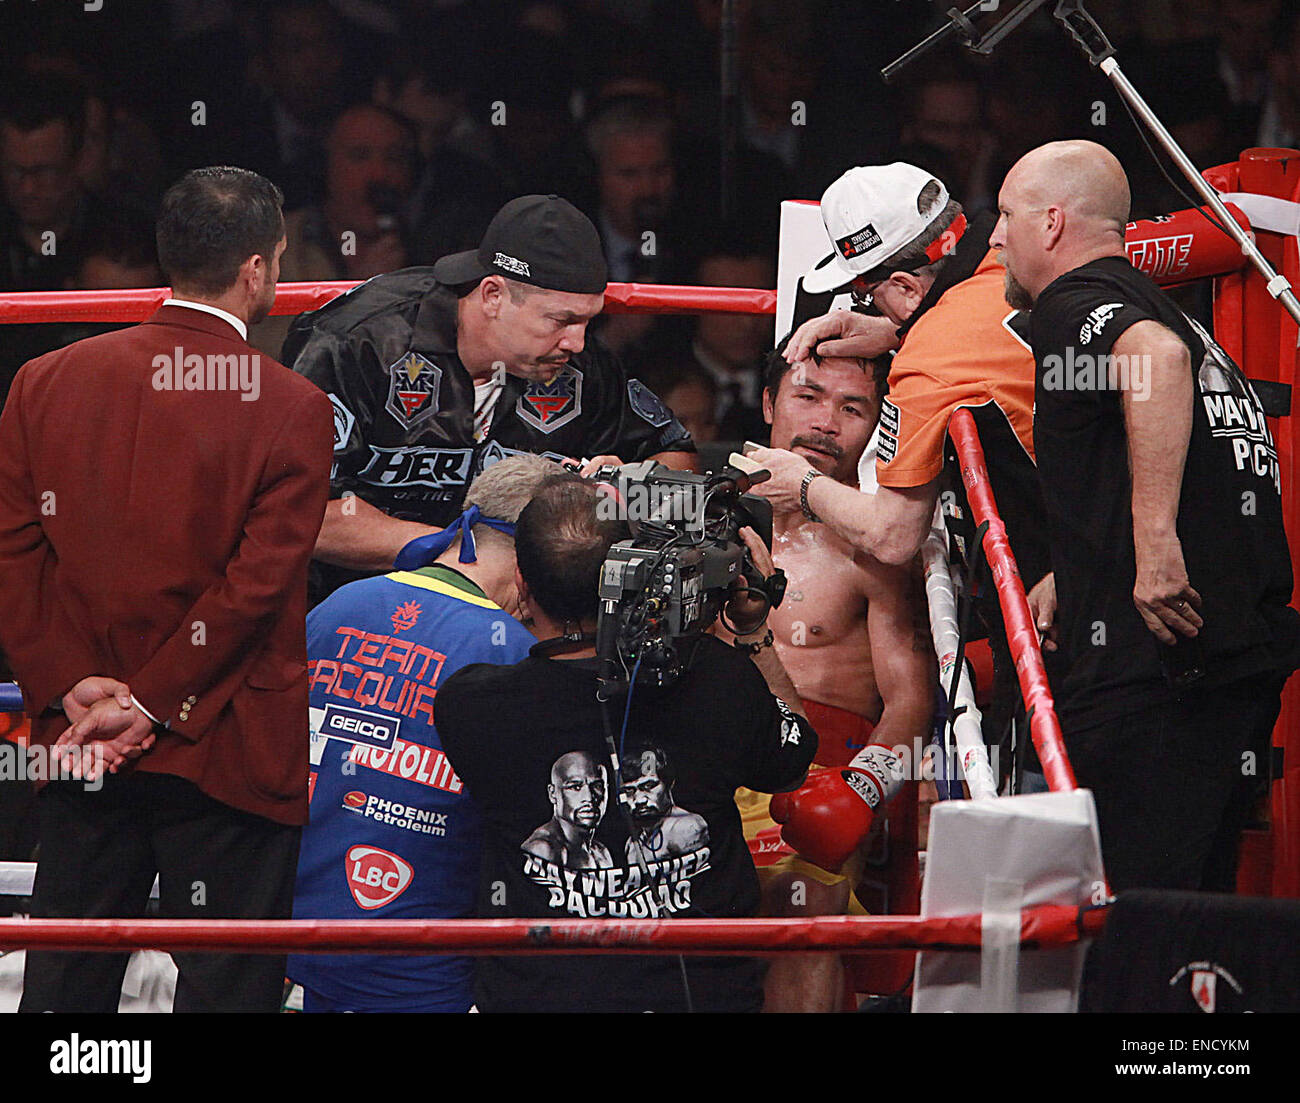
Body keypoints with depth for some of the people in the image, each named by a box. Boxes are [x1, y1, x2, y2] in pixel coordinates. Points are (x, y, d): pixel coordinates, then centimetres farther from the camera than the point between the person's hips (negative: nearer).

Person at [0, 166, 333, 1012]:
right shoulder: (294, 410, -10)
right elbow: (258, 584, -15)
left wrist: (68, 685, -3)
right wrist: (152, 706, -11)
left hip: (82, 751, 4)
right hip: (227, 753, -4)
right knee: (226, 986, 2)